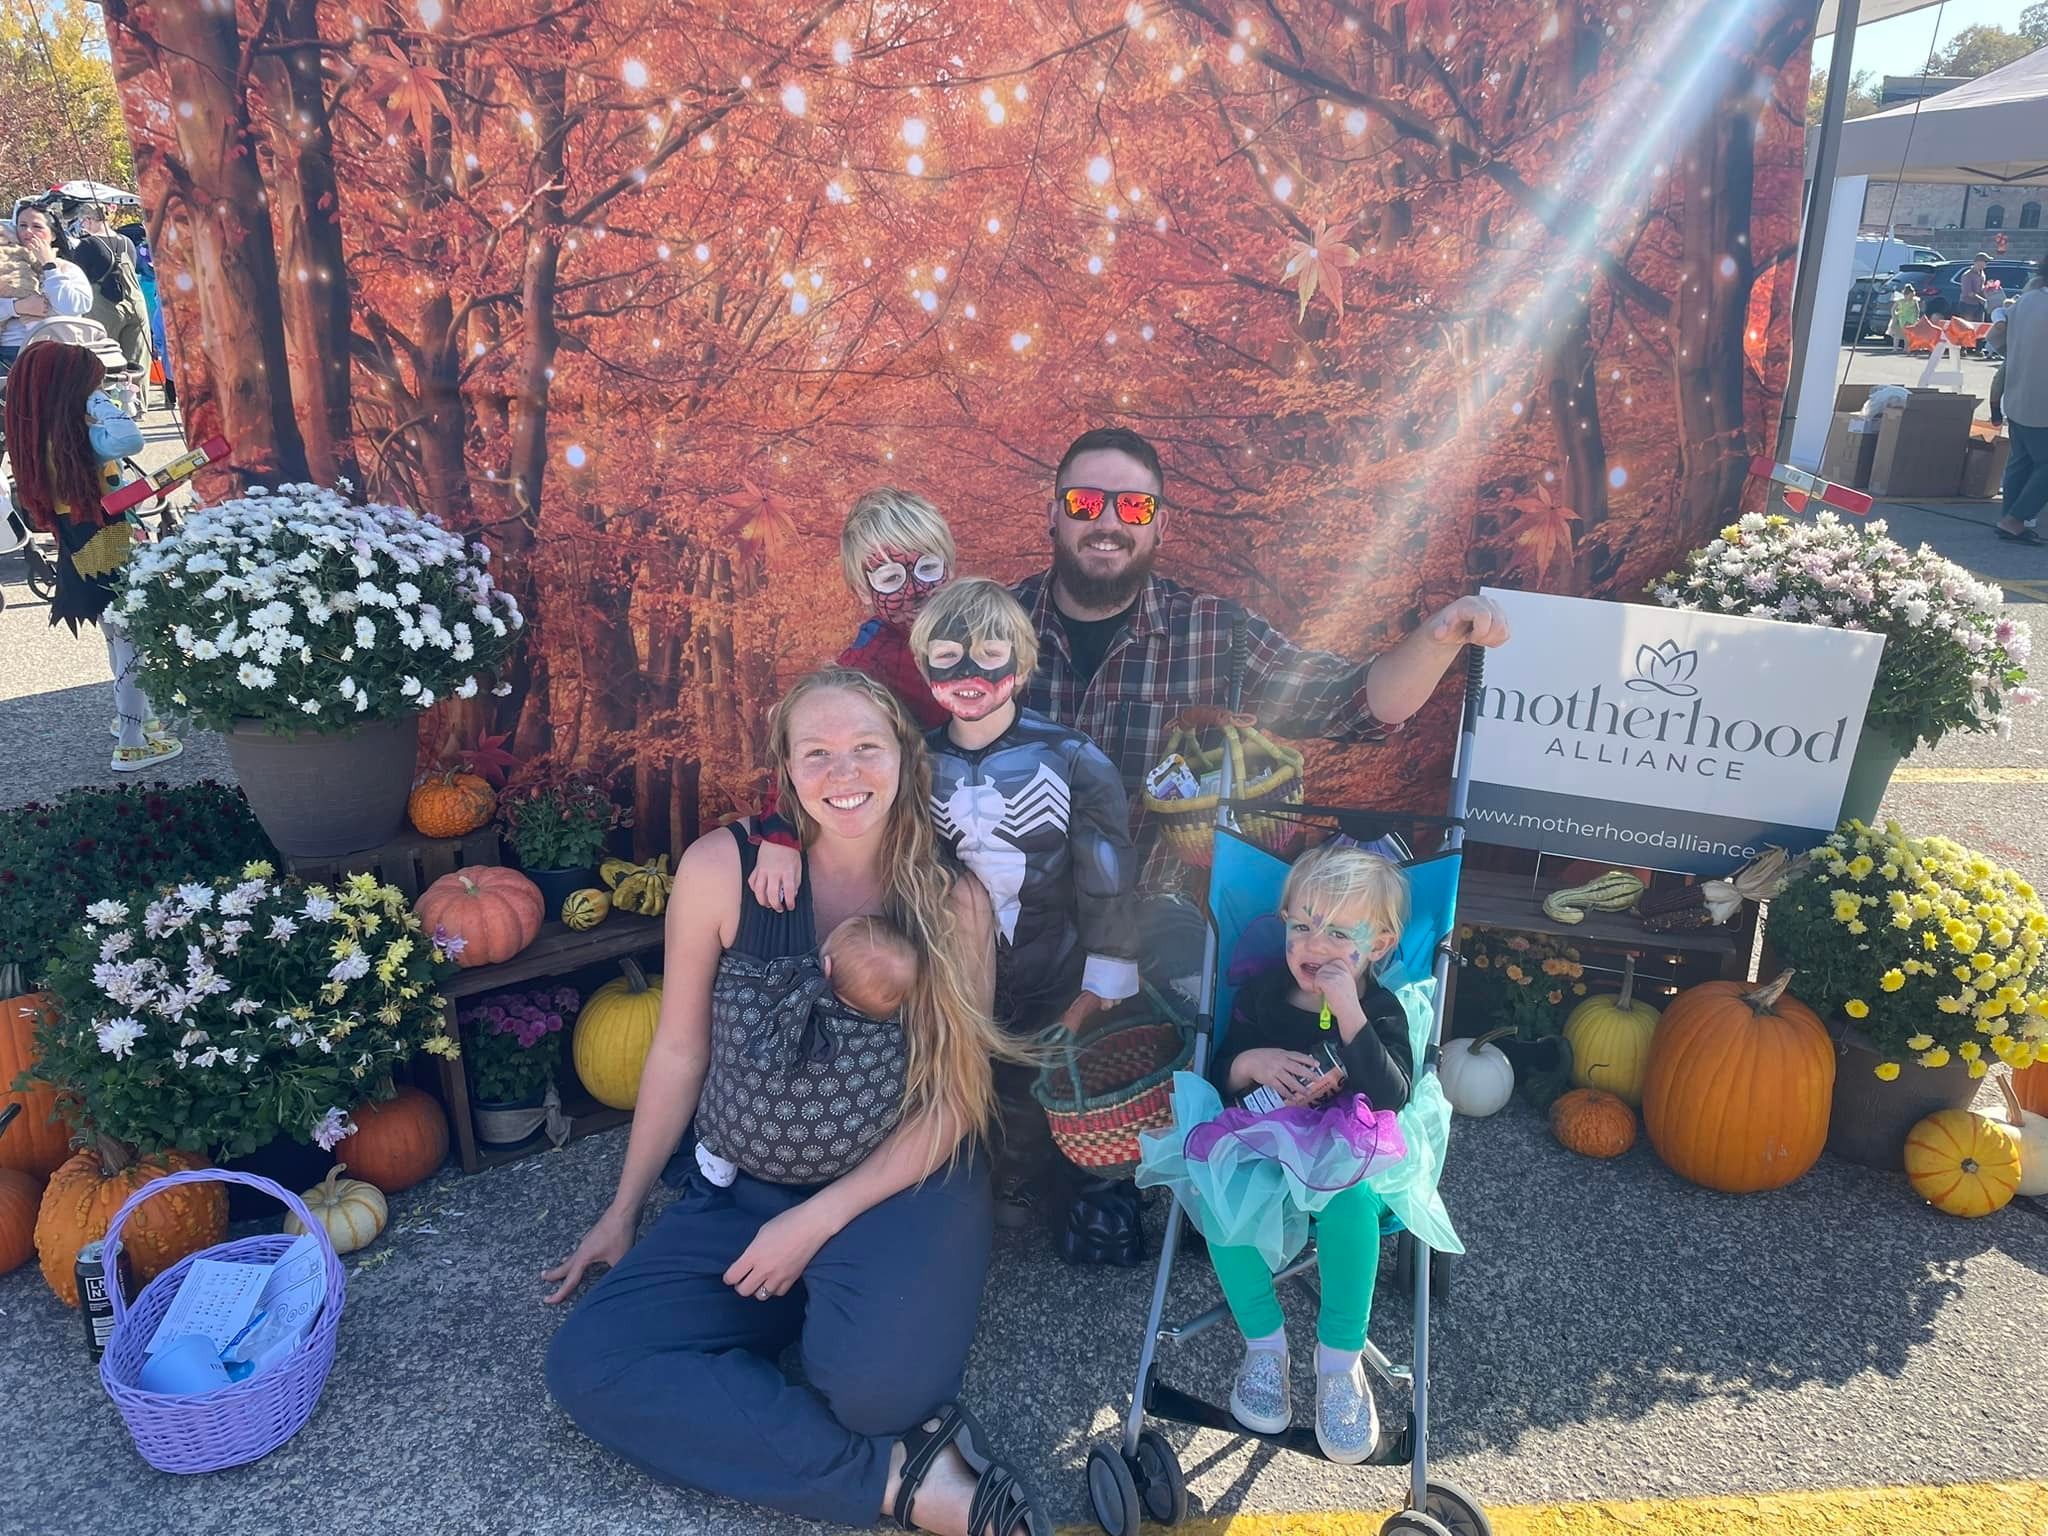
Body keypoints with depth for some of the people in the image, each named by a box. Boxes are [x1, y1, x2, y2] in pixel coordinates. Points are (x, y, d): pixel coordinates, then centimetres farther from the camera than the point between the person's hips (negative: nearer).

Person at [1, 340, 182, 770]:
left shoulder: (36, 440, 4)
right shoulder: (77, 436, -22)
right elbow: (130, 439, -38)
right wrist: (100, 404, -20)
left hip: (81, 562, 9)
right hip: (110, 562, -9)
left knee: (120, 642, 26)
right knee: (133, 648, 2)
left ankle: (132, 716, 43)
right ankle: (131, 744, 6)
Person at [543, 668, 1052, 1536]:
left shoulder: (956, 903, -9)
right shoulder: (722, 869, -11)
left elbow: (952, 1103, -8)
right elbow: (680, 1051, 1)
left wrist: (819, 1220, -16)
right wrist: (624, 1211, 9)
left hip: (902, 1183, -3)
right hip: (744, 1190, 4)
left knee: (878, 1383, -33)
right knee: (588, 1365, -18)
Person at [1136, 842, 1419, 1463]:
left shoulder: (1380, 1011, -4)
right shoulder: (1261, 995, 4)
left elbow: (1391, 1096, -22)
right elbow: (1220, 1078, 11)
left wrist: (1348, 1014, -28)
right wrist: (1250, 1063, -13)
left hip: (1343, 1156, -2)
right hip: (1261, 1149, 2)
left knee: (1348, 1200, -38)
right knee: (1218, 1197, -31)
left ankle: (1340, 1362, -19)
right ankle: (1263, 1346, -9)